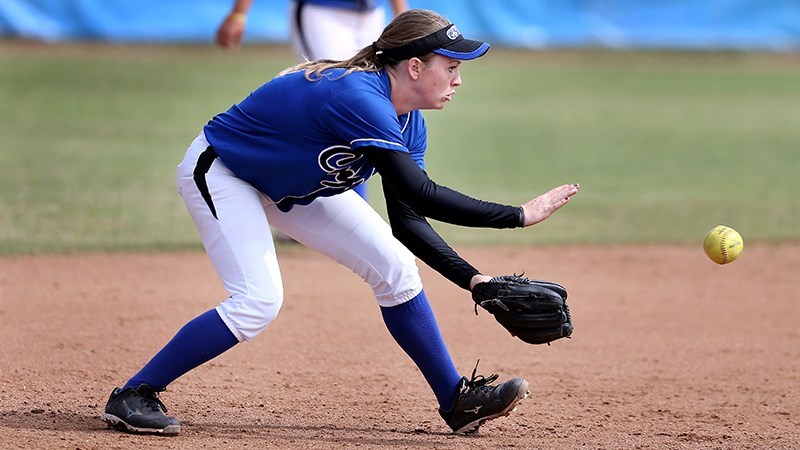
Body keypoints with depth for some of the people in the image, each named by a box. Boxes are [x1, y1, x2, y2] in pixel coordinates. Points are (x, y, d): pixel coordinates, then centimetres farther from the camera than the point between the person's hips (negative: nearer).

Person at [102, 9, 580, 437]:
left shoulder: (409, 124, -7)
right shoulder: (358, 97, -36)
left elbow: (406, 221, -3)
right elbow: (420, 194, -42)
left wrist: (469, 277, -14)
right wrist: (519, 216, -39)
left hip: (295, 184, 9)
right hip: (221, 173, -9)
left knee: (394, 267, 1)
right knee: (258, 302, -25)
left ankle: (457, 401, 11)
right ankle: (134, 395, -13)